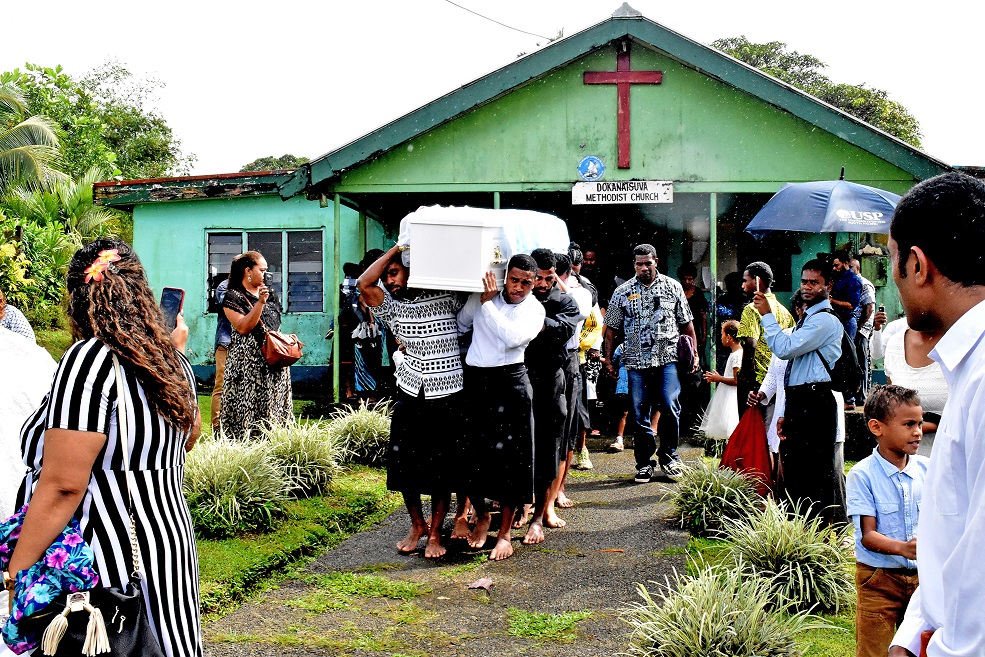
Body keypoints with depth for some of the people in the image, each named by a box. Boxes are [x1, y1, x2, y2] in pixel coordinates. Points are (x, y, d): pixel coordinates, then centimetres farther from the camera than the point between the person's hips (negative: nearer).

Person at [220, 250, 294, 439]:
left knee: (274, 406, 3)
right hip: (248, 363, -6)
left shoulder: (270, 297, 17)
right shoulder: (233, 296, -3)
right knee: (248, 405, -8)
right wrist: (260, 303, -20)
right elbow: (243, 328, -15)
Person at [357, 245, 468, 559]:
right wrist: (395, 249, -7)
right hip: (411, 395, 3)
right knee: (404, 462, 5)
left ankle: (435, 532, 16)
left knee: (443, 467, 3)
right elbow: (364, 283, -8)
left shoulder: (446, 298, -1)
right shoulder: (393, 306, 5)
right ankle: (417, 525, 24)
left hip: (448, 397, -3)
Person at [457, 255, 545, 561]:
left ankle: (505, 532, 8)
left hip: (510, 382, -3)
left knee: (509, 457, -2)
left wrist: (487, 303, -19)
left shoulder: (534, 309, -2)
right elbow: (460, 323, 18)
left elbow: (512, 337, -20)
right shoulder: (483, 294, 4)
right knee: (471, 454, 6)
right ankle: (482, 516, 30)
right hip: (474, 380, 3)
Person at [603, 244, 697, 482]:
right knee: (640, 414, 2)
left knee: (669, 406, -12)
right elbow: (612, 329, 11)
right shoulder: (622, 292, 8)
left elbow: (687, 324, 11)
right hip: (637, 362, 1)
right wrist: (608, 359, 6)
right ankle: (644, 464, 13)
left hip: (668, 358, -1)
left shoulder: (673, 287, 7)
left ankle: (668, 456, 8)